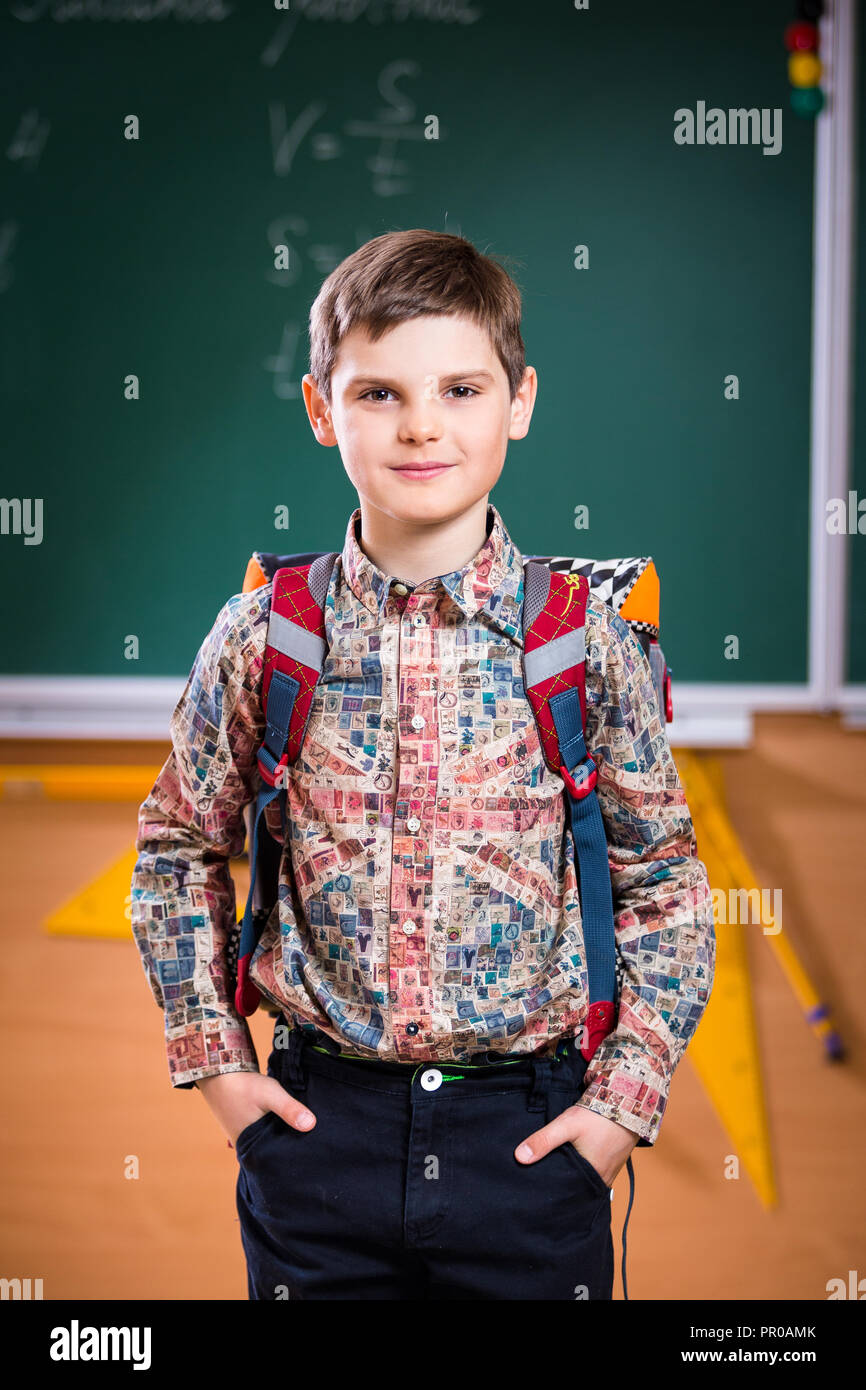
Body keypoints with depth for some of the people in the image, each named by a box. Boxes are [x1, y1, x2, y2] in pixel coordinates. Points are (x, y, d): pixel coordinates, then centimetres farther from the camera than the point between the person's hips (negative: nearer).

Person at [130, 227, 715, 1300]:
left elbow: (666, 880, 3)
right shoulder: (259, 638, -4)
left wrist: (624, 1099, -2)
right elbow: (178, 851, 9)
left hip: (528, 1138, 0)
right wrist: (214, 1058, 4)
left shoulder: (586, 639, -6)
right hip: (317, 1128, 1)